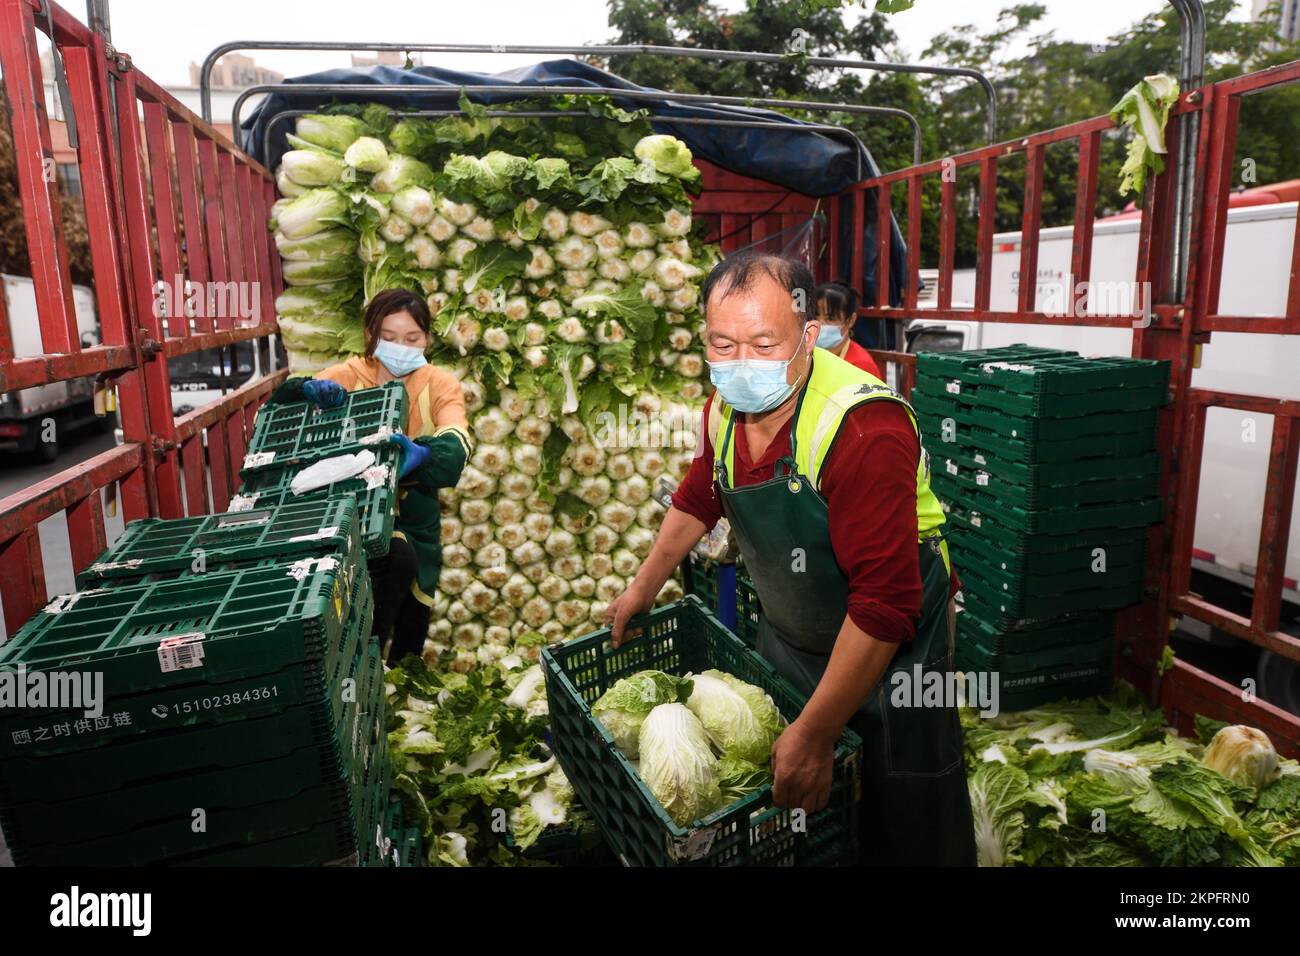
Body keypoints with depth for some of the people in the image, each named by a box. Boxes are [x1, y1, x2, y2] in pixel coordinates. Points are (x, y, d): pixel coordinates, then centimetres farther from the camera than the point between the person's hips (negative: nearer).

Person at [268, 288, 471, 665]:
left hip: (414, 513, 3)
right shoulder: (348, 376, -8)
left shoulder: (440, 385, -7)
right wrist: (308, 389, -39)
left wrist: (422, 456, -51)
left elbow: (454, 447, -27)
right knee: (398, 561, -32)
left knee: (413, 622, 11)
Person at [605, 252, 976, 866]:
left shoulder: (865, 428, -32)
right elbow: (699, 498, 13)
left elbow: (885, 603, -34)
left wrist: (815, 735, -31)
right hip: (786, 637, 6)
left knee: (902, 837, 10)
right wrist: (644, 588, 17)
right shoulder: (725, 408, -9)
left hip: (888, 649, -6)